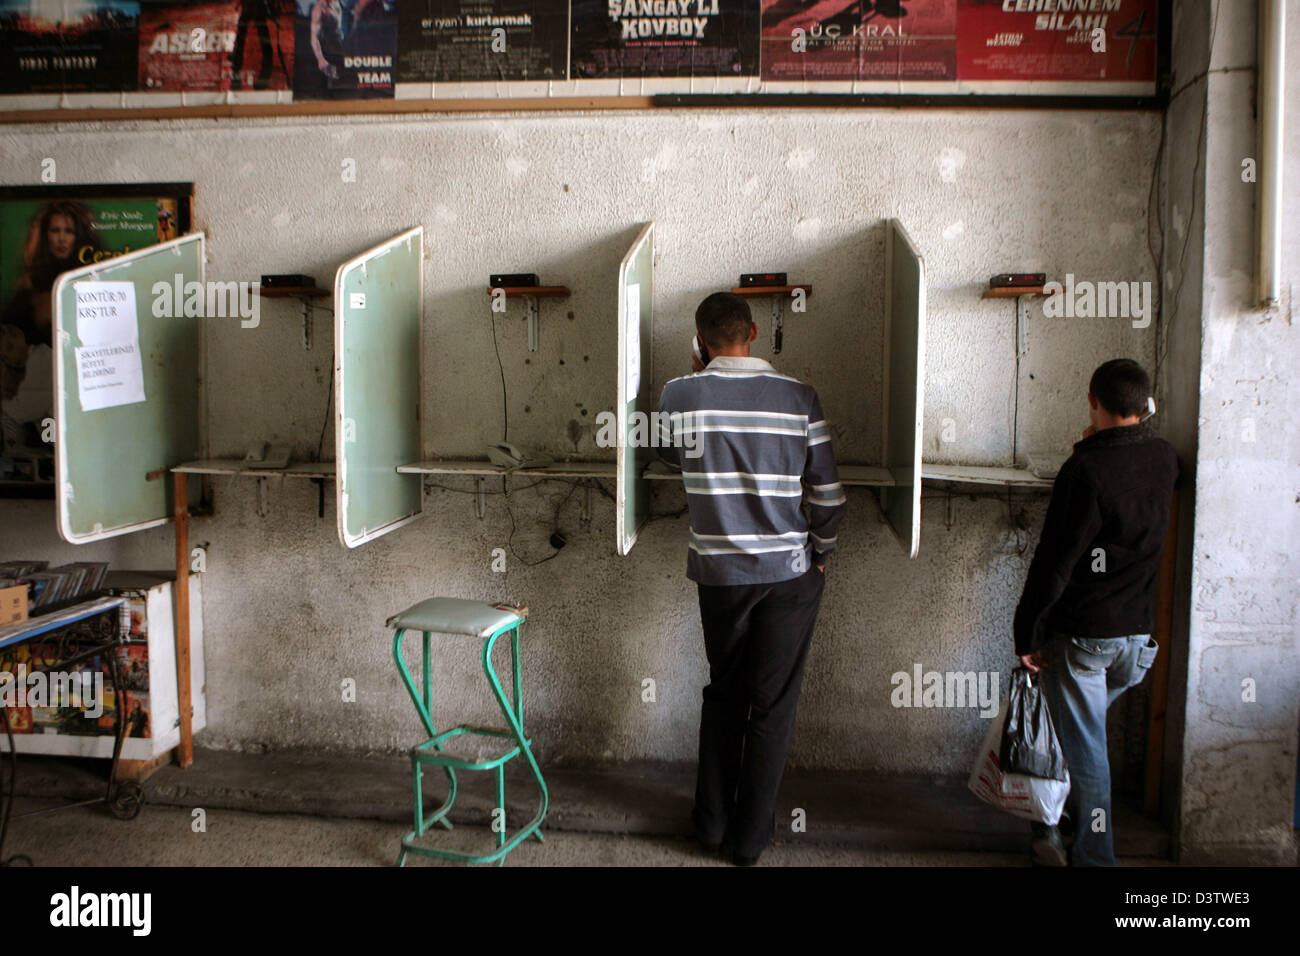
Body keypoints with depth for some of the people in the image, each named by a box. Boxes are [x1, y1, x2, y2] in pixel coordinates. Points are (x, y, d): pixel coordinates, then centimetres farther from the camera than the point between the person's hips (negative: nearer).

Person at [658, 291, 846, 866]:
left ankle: (711, 824, 30)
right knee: (773, 706, 10)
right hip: (789, 572, -1)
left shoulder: (680, 395, -8)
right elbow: (828, 496, -6)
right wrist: (821, 550, 11)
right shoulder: (798, 398, -9)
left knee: (723, 694, 20)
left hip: (718, 571, 2)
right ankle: (750, 838, 21)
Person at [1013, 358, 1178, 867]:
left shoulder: (1085, 470, -20)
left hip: (1079, 634, -6)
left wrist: (1026, 634, -11)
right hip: (1137, 633, 6)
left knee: (1083, 745, 6)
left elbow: (1054, 562, -18)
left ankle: (1092, 854, 15)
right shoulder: (1164, 459, 0)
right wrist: (1099, 446, 12)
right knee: (1084, 730, 22)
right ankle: (1057, 825, 34)